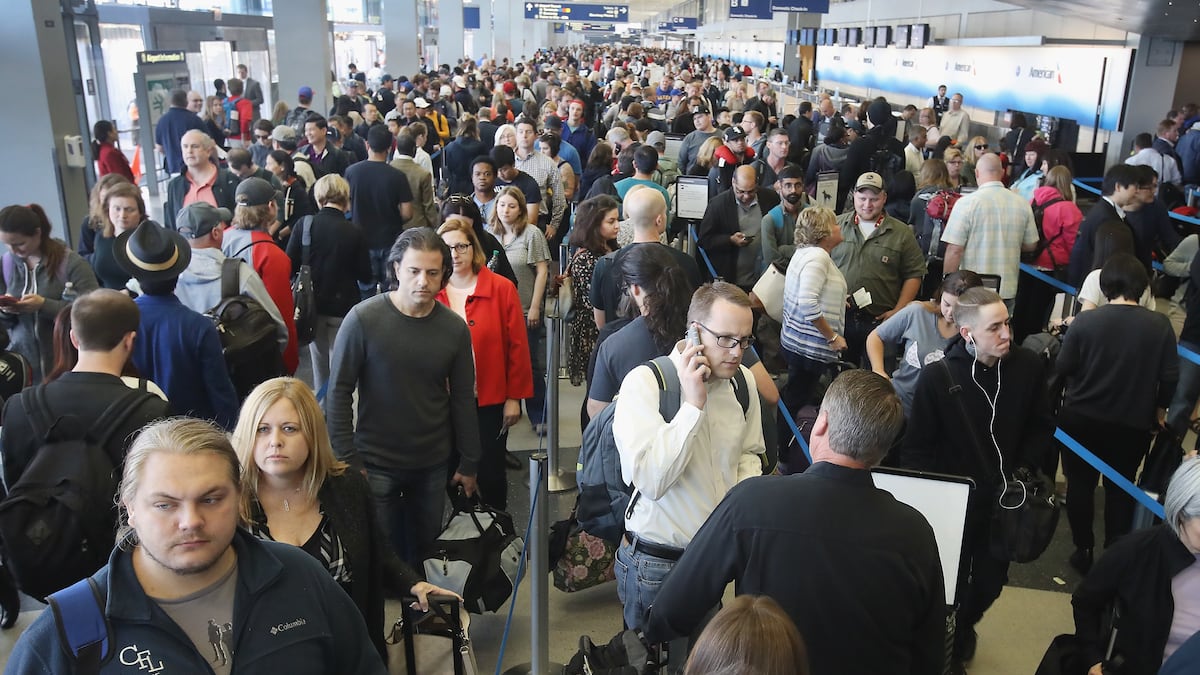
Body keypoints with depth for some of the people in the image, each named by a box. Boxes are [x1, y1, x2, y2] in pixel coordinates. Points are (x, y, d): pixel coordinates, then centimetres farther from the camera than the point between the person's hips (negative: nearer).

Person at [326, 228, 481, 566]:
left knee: (425, 550, 16)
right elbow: (339, 392, -9)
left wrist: (469, 463, 7)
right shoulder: (363, 319, -13)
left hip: (433, 464, 3)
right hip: (376, 464, -2)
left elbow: (462, 399, 3)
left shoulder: (455, 327, -3)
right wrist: (347, 459, -11)